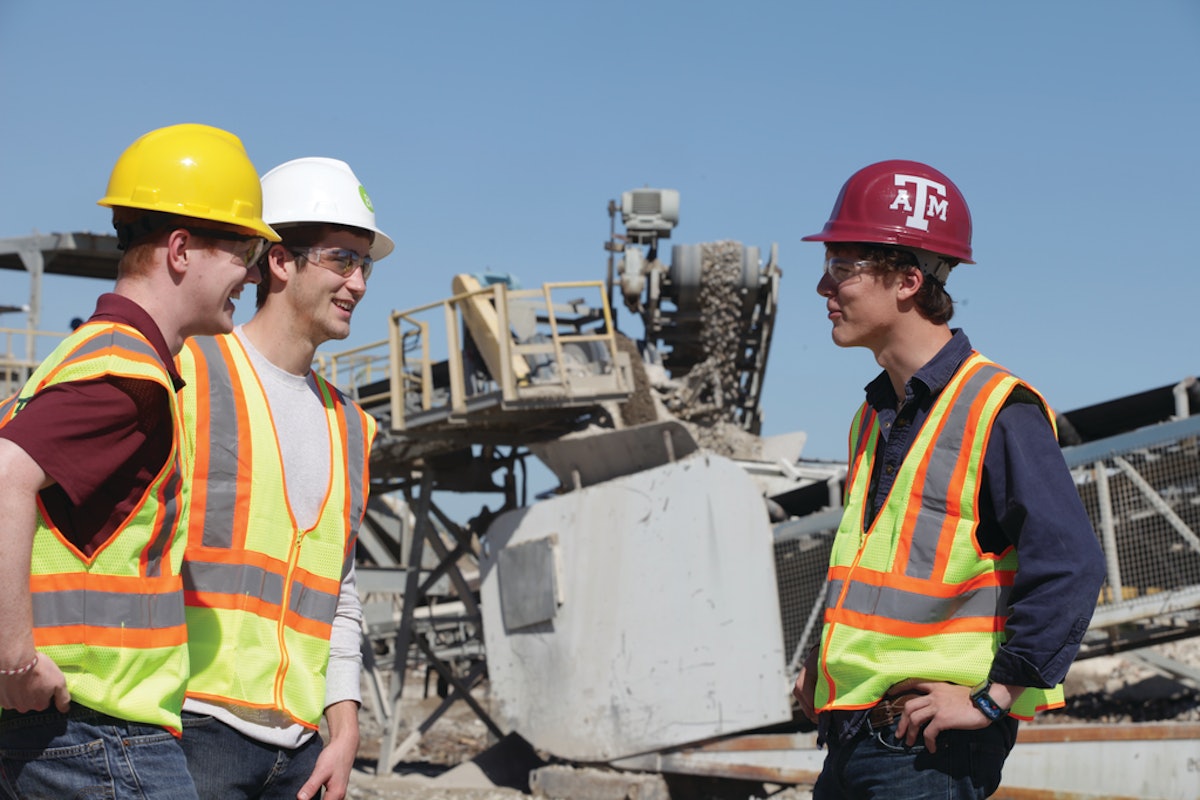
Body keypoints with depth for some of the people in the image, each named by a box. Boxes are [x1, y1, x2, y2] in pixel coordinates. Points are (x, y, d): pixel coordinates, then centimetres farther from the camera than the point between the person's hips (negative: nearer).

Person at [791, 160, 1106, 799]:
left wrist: (992, 697, -19)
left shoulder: (997, 411, -13)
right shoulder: (874, 417, 15)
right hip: (850, 742, 8)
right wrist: (830, 660, 15)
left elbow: (1069, 565, -20)